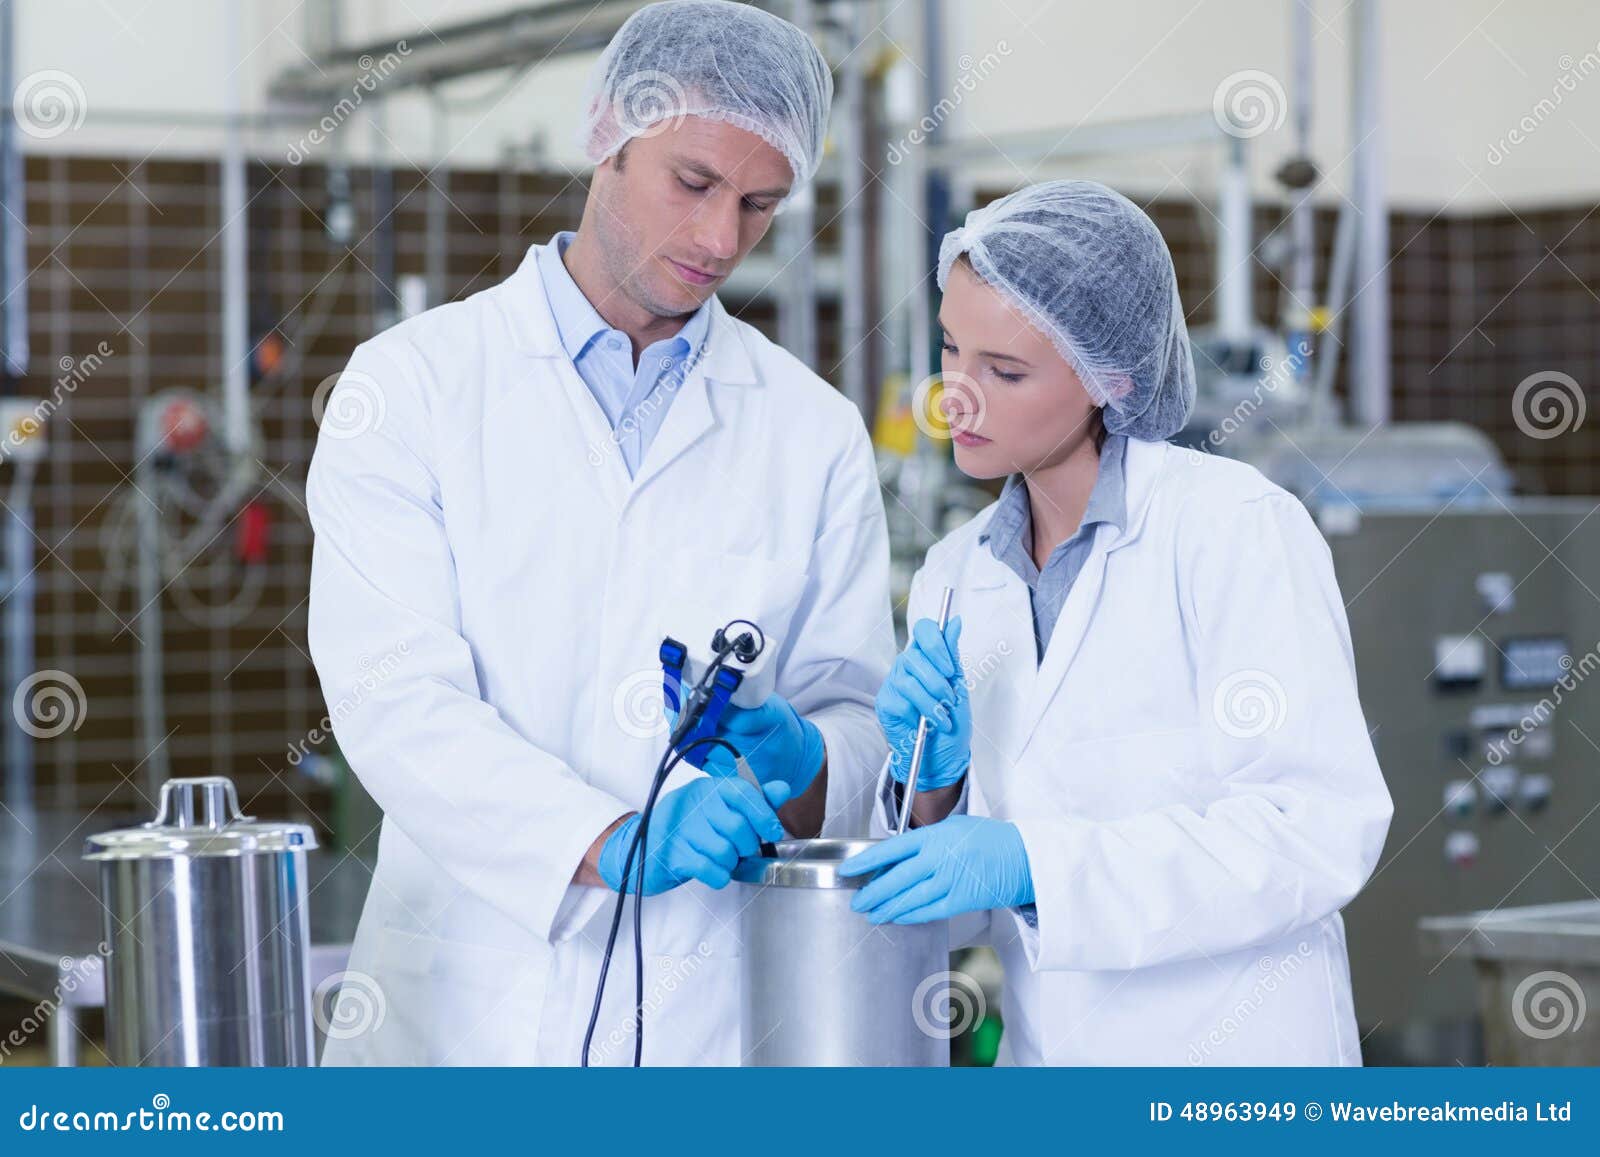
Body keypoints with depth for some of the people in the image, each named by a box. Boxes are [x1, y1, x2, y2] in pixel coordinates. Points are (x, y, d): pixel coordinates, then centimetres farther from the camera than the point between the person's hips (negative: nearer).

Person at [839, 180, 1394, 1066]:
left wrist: (1034, 860, -22)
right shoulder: (953, 578, 6)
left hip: (1236, 1052, -5)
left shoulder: (1236, 528, -10)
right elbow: (960, 906, 10)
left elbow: (1322, 824, -18)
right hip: (1045, 1048, 5)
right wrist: (934, 778, -10)